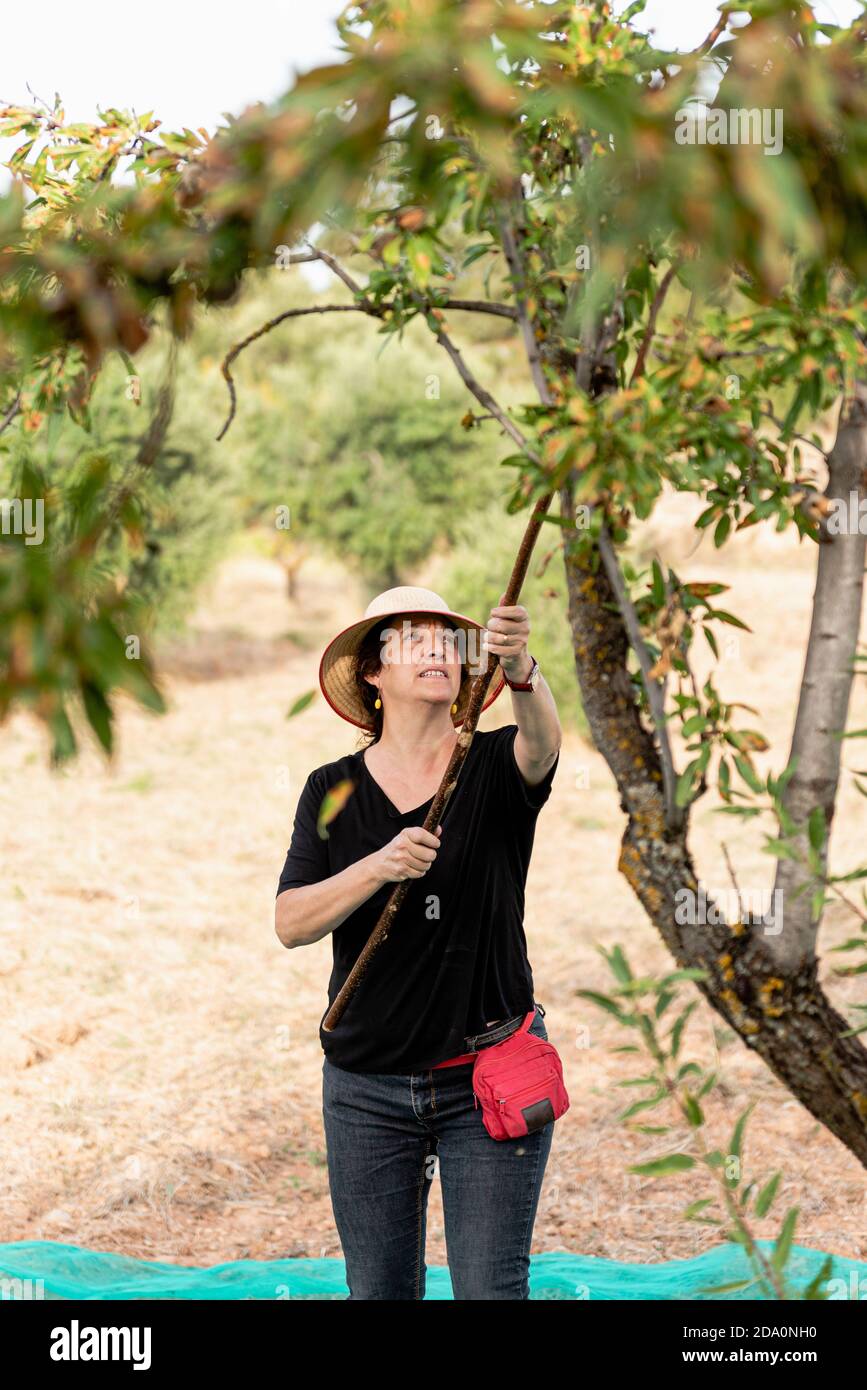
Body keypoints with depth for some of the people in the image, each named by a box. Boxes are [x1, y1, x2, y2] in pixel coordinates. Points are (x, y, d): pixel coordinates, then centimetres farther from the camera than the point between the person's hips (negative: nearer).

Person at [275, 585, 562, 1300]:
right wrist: (378, 866, -25)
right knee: (379, 1288, 10)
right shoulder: (334, 790, 2)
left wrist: (520, 670, -47)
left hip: (489, 1078, -2)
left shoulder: (496, 766, -2)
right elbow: (291, 923, -8)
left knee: (491, 1288, -3)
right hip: (367, 1086, 2)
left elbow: (541, 740, -27)